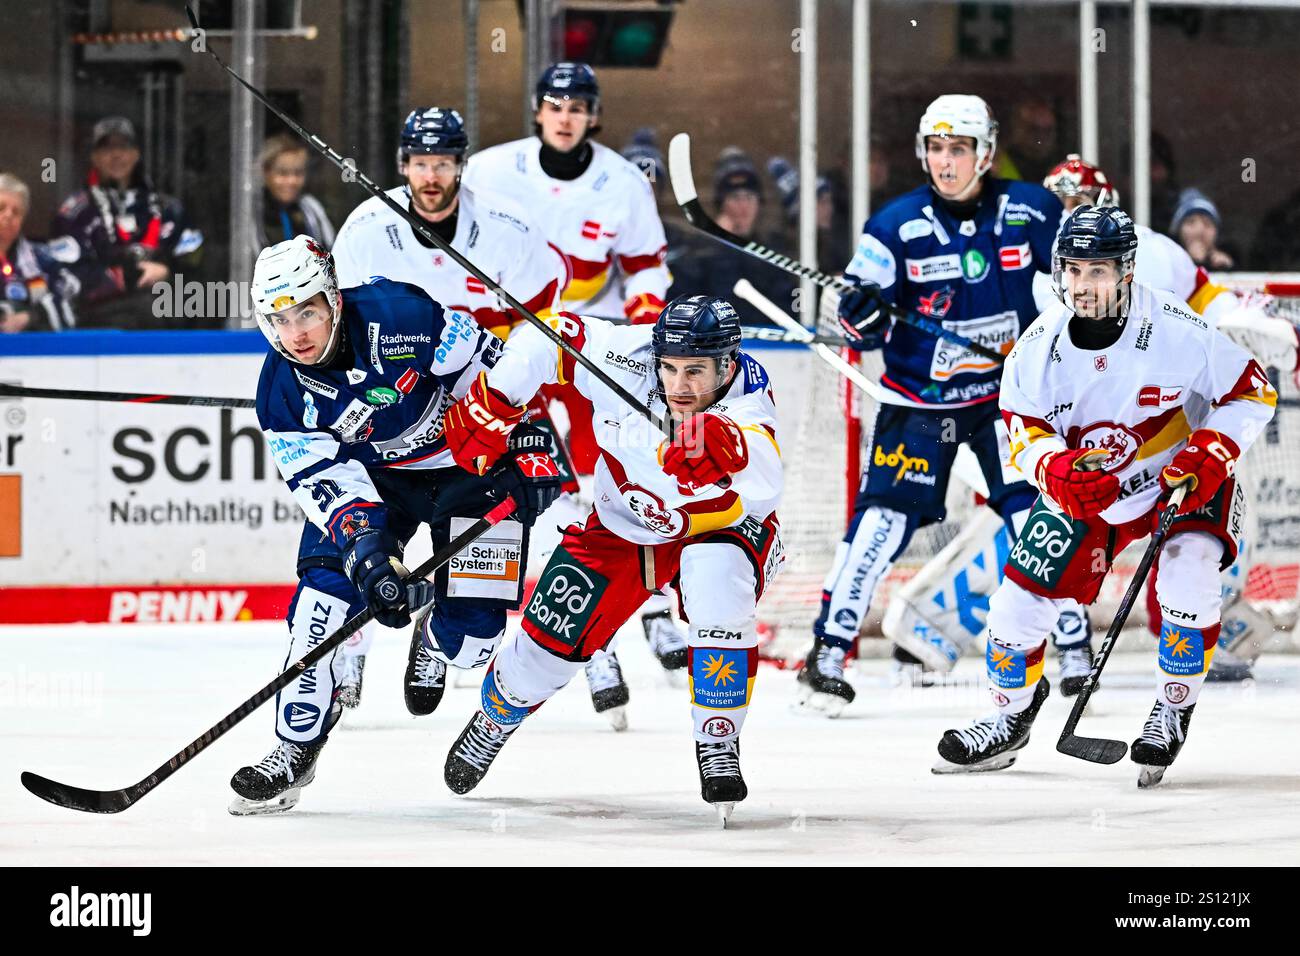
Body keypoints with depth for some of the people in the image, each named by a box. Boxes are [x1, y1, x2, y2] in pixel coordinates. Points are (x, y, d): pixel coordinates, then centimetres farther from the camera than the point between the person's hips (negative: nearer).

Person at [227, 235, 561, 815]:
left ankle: (434, 628, 33)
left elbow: (492, 371, -17)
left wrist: (533, 448, -16)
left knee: (465, 640, -8)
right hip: (370, 474, 3)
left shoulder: (399, 317, -28)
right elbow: (326, 482, -18)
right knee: (326, 588, -19)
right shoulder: (282, 395, -15)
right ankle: (296, 749, -9)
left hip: (472, 461, -3)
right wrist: (366, 551, -34)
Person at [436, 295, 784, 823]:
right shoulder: (626, 357, -28)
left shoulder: (745, 401, -35)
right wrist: (488, 404, -14)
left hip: (721, 527, -2)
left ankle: (718, 749, -19)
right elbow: (544, 338, -11)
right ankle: (491, 724, 36)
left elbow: (763, 484, -57)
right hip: (622, 526, 3)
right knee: (549, 645, 0)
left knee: (718, 582, -35)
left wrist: (727, 448, -77)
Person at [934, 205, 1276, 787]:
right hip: (1084, 491, 3)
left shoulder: (1177, 331, -25)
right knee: (1020, 597, -1)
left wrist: (1209, 456, -27)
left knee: (1186, 586, -27)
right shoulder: (1040, 344, -16)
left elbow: (1252, 393, -15)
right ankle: (1011, 717, 24)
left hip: (1181, 481, -3)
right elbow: (1024, 429, -8)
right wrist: (1056, 470, -30)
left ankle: (1173, 712, -4)